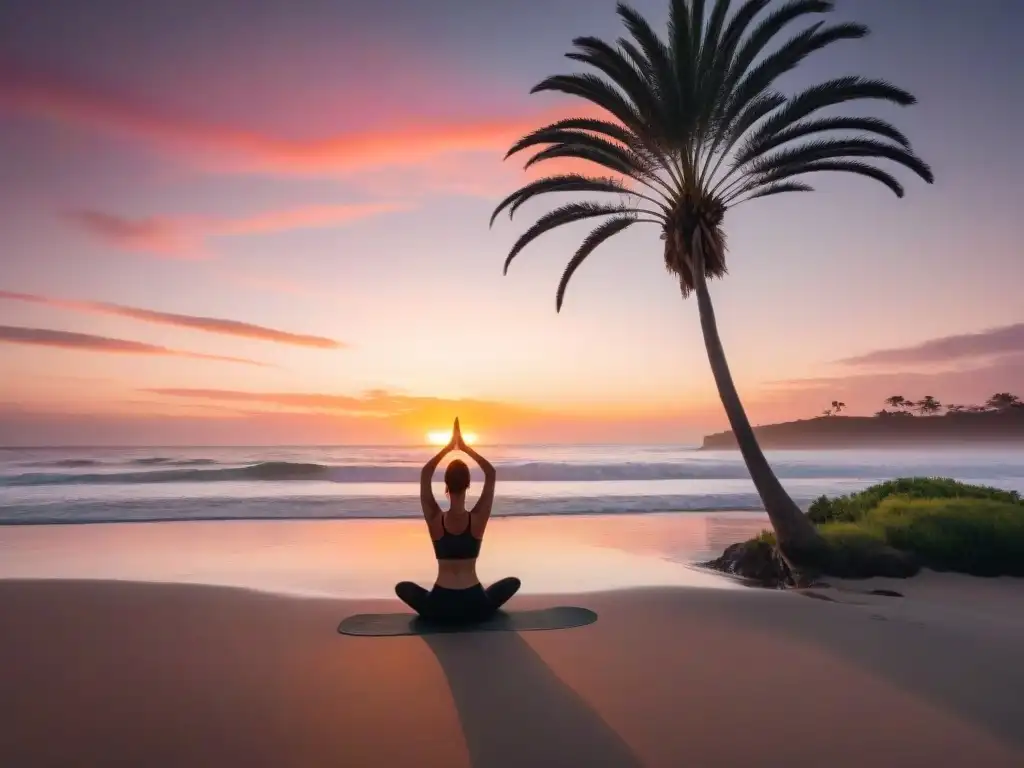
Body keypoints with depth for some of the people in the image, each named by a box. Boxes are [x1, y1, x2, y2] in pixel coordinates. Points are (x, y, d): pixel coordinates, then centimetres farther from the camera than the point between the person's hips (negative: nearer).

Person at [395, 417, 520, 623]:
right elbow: (491, 474, 0)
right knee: (513, 582, 27)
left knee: (402, 587, 29)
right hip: (475, 606, 0)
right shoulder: (478, 519, -9)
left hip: (439, 607, 0)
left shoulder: (435, 520, -9)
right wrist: (465, 448, 0)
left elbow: (425, 475, 3)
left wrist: (449, 447, 5)